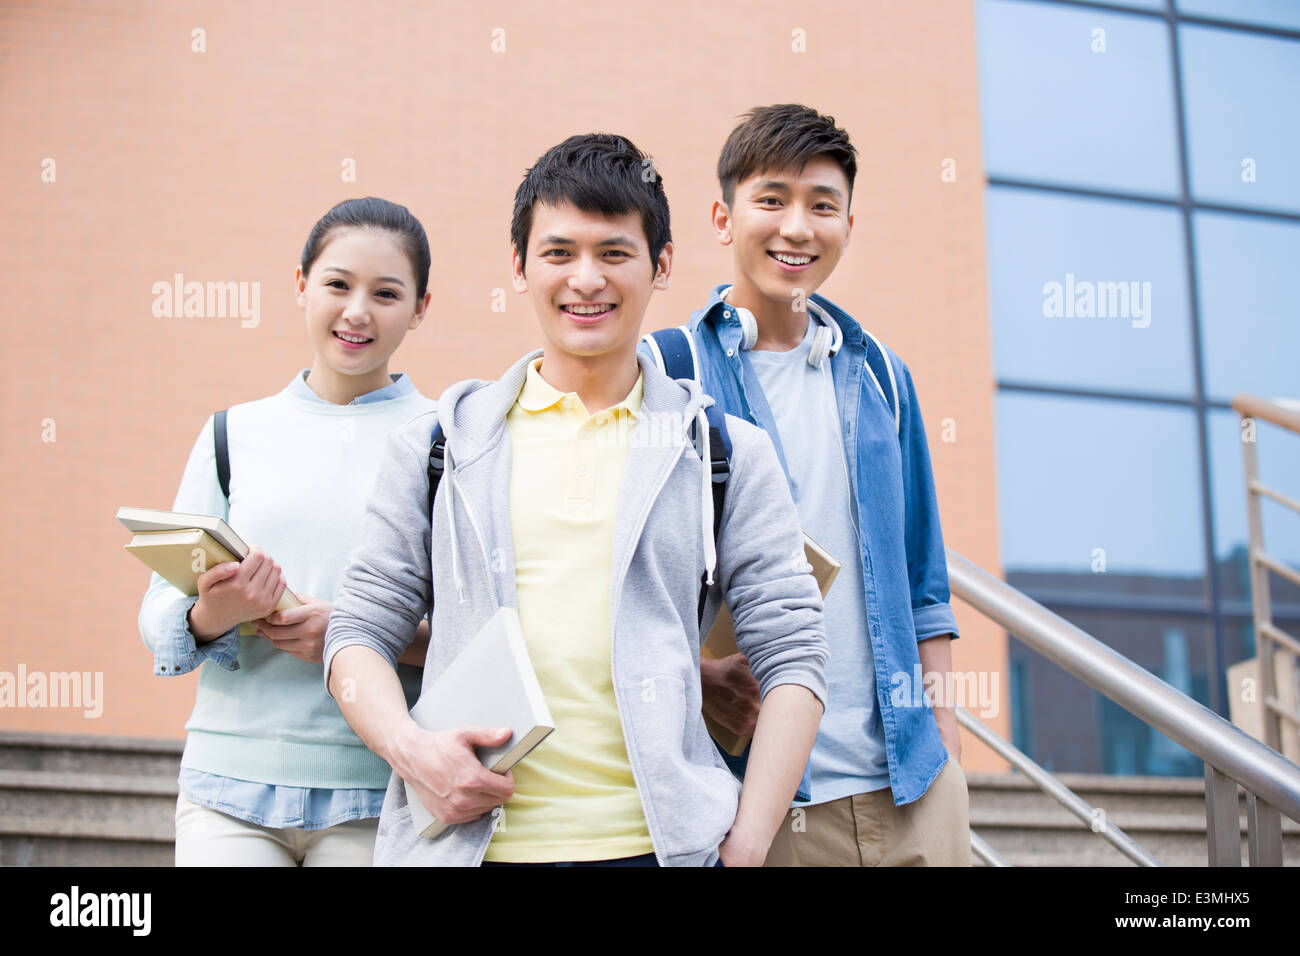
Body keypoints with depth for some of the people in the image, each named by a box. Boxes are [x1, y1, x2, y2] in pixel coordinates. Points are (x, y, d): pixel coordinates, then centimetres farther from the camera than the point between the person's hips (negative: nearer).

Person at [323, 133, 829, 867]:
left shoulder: (729, 454, 7)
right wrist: (408, 746, -10)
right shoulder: (440, 444, 10)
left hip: (655, 841, 0)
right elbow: (363, 631, 10)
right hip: (467, 840, 1)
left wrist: (746, 847, -6)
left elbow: (792, 653, 3)